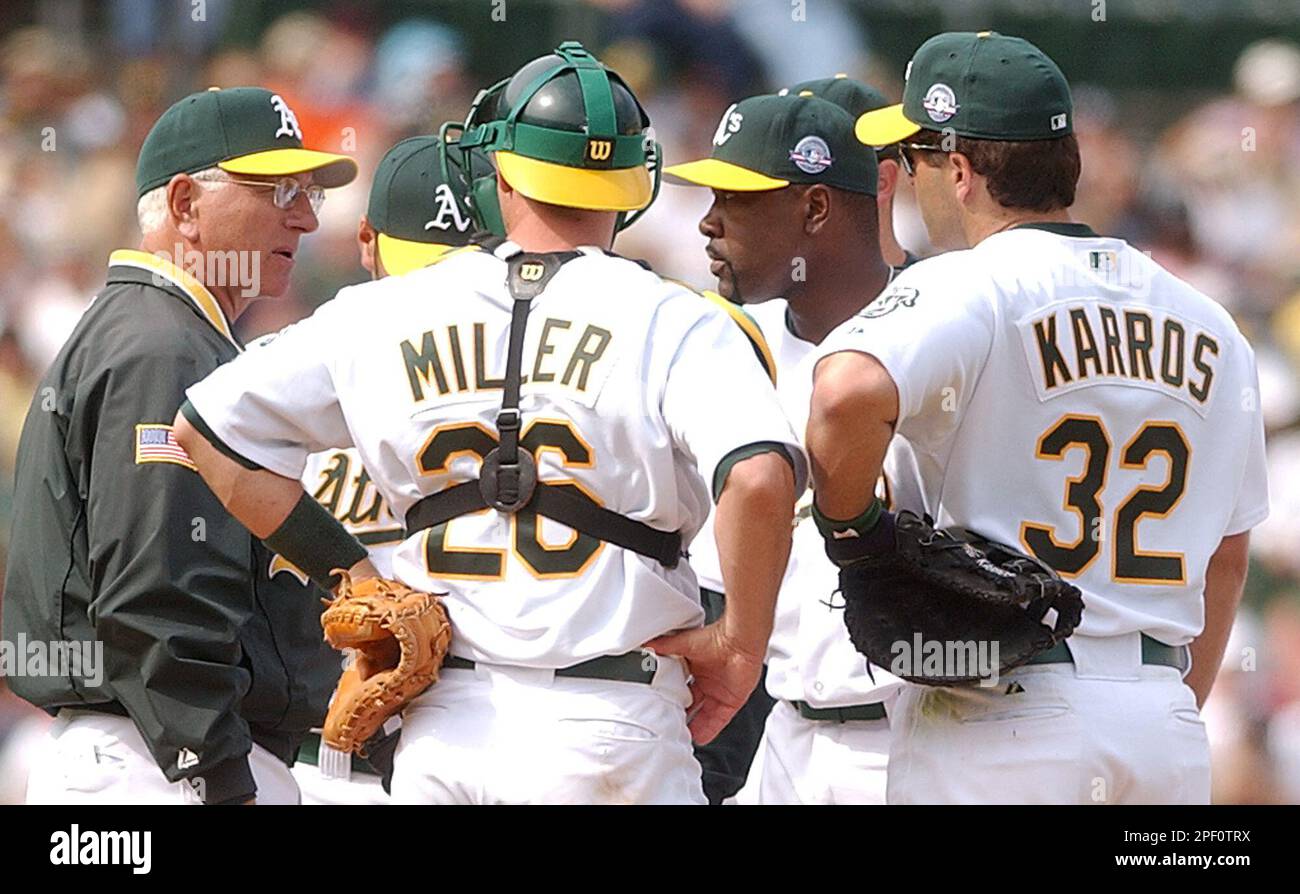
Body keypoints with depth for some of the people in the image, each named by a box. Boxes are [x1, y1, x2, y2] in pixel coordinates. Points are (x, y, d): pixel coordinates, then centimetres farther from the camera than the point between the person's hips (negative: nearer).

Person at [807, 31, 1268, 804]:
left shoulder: (965, 288, -8)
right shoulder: (1211, 328, 14)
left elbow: (850, 394, -29)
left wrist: (850, 522, -11)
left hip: (998, 724, -6)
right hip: (1168, 725, 6)